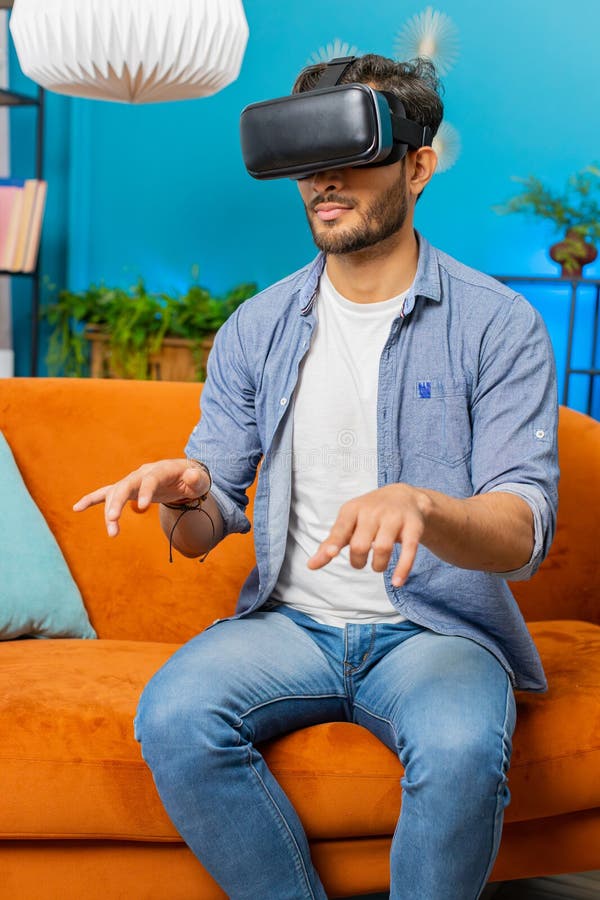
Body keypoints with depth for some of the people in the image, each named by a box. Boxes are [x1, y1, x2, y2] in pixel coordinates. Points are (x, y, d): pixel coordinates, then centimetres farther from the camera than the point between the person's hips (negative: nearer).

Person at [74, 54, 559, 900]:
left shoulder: (498, 324, -4)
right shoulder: (257, 329, 6)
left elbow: (525, 529, -14)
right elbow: (206, 528, 7)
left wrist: (420, 505, -36)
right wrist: (185, 494, -19)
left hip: (434, 628, -2)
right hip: (290, 621, 3)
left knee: (461, 750, -34)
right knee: (173, 717, -26)